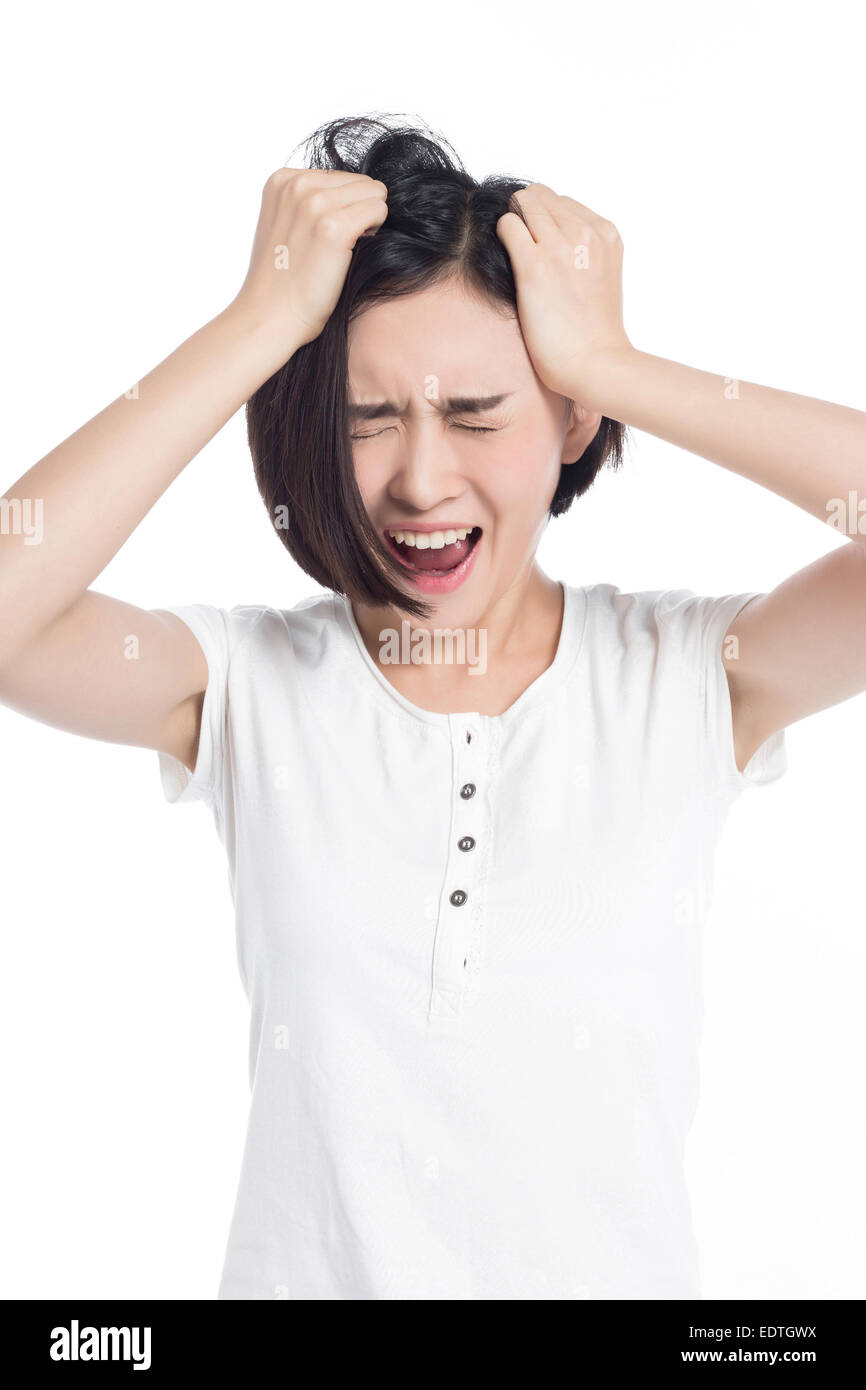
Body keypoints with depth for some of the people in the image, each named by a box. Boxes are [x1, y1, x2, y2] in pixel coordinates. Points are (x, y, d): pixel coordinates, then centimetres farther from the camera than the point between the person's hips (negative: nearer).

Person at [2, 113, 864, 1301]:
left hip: (625, 1271, 0)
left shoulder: (687, 676, -12)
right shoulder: (248, 683, -11)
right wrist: (261, 321, -24)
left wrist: (609, 364, -22)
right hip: (308, 1268, 0)